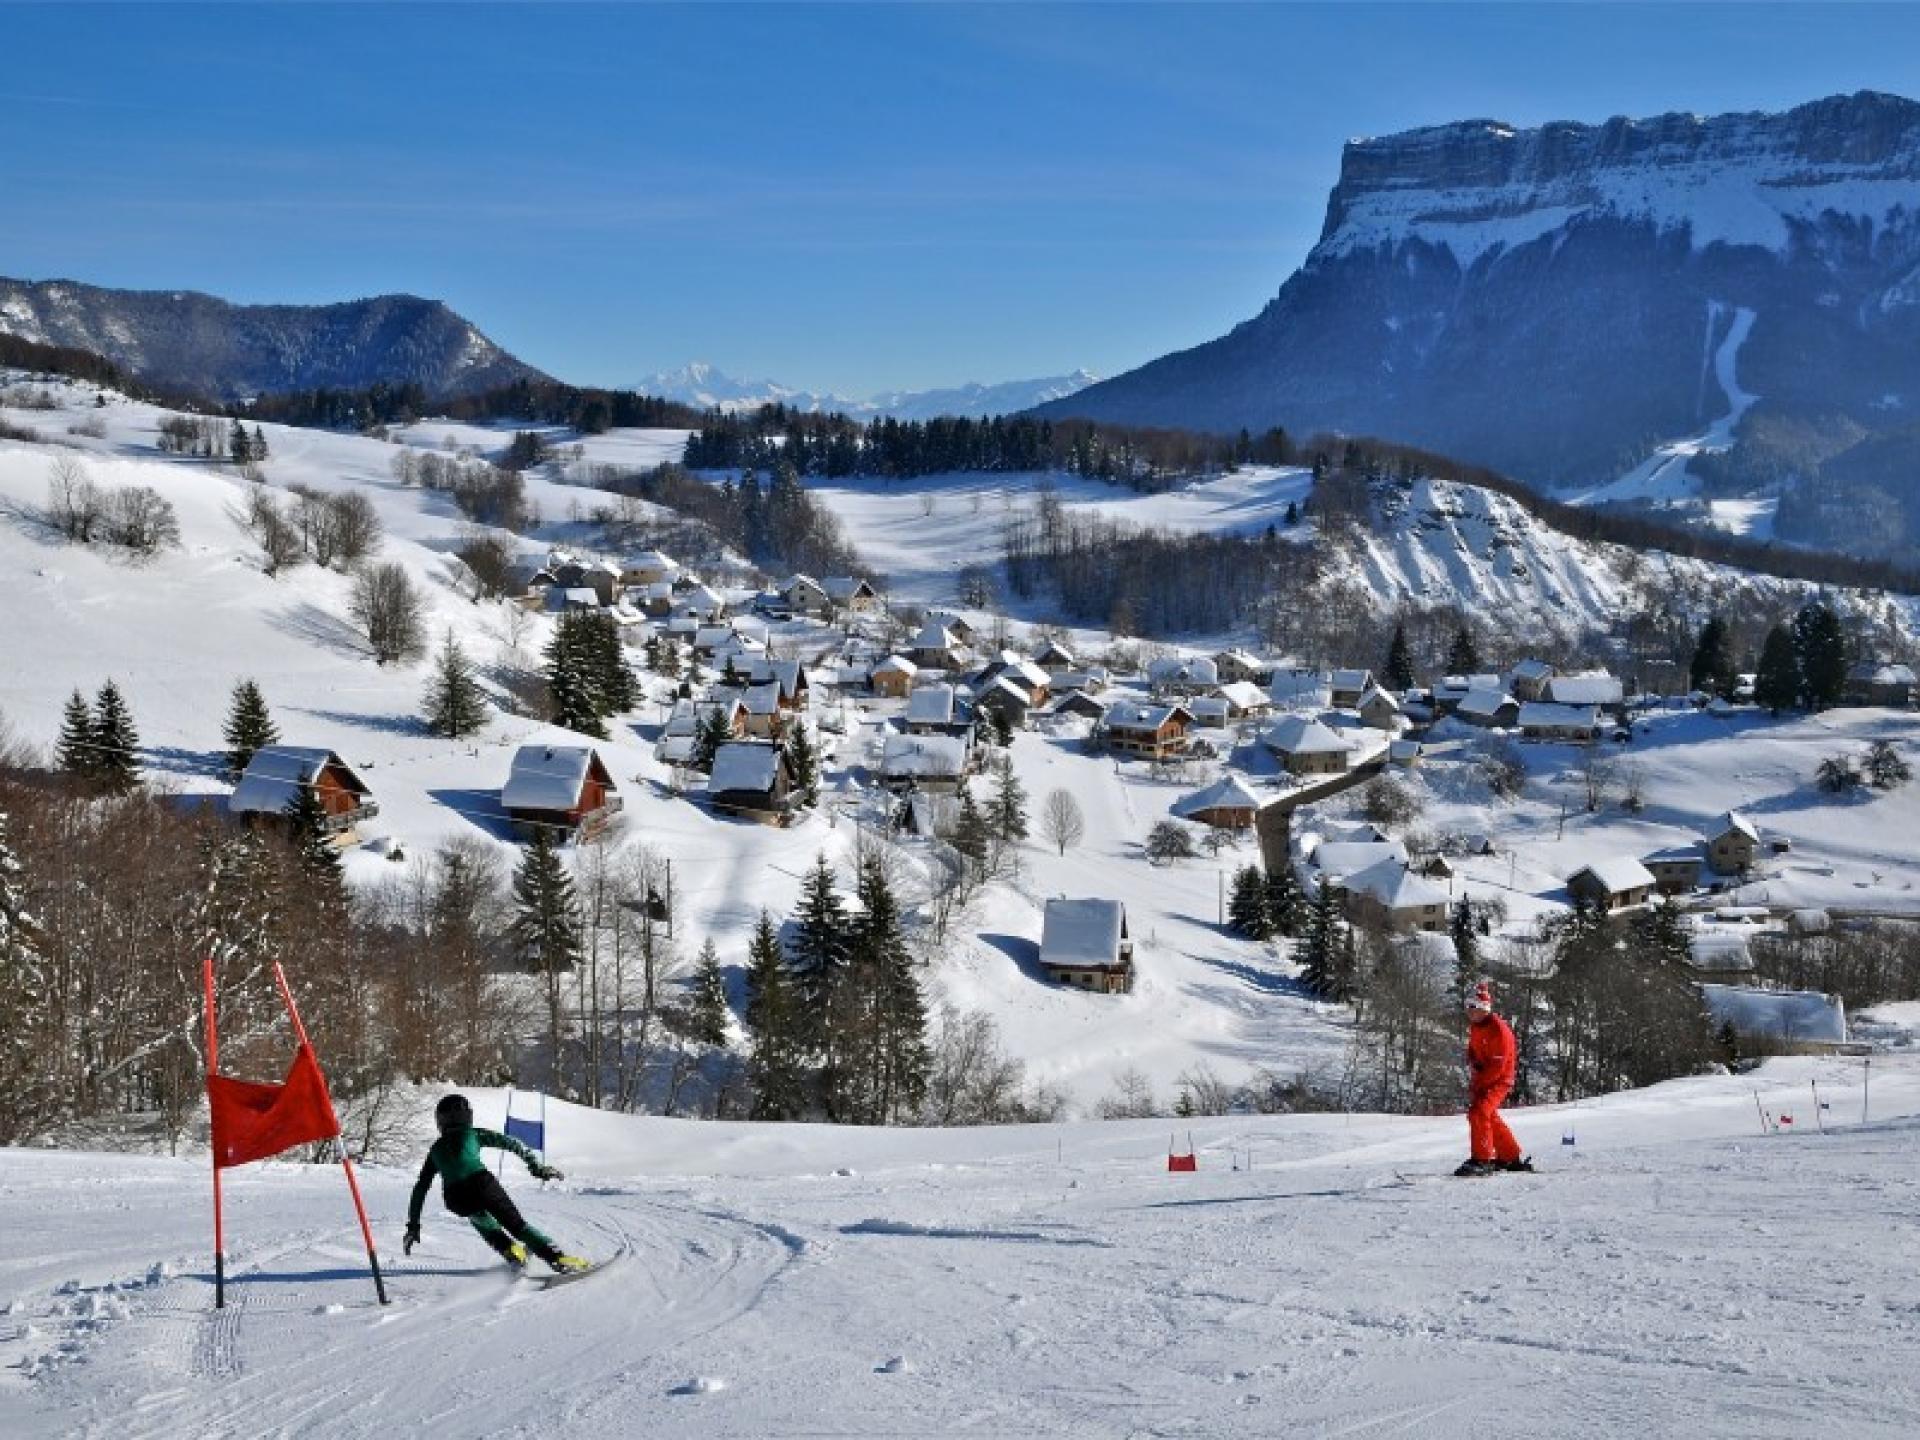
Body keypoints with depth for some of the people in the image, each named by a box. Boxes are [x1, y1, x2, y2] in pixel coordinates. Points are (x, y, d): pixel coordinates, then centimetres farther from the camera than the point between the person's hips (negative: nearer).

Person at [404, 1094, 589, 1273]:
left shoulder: (435, 1149, 30)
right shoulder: (473, 1134, 23)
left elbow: (420, 1188, 31)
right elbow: (509, 1142, 12)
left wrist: (413, 1225, 36)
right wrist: (536, 1165, 12)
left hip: (455, 1199, 2)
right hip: (480, 1183, -2)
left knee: (480, 1218, 35)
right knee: (517, 1225, 4)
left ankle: (509, 1249, 18)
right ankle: (558, 1258, -11)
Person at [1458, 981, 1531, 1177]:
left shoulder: (1498, 1029, -23)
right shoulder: (1475, 1026, 5)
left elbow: (1498, 1065, -23)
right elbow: (1473, 1048, 21)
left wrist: (1480, 1083, -20)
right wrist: (1472, 1063, 0)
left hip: (1499, 1079, -10)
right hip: (1483, 1077, 10)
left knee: (1478, 1112, -23)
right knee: (1490, 1118, 19)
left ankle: (1482, 1160, -22)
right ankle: (1512, 1156, 34)